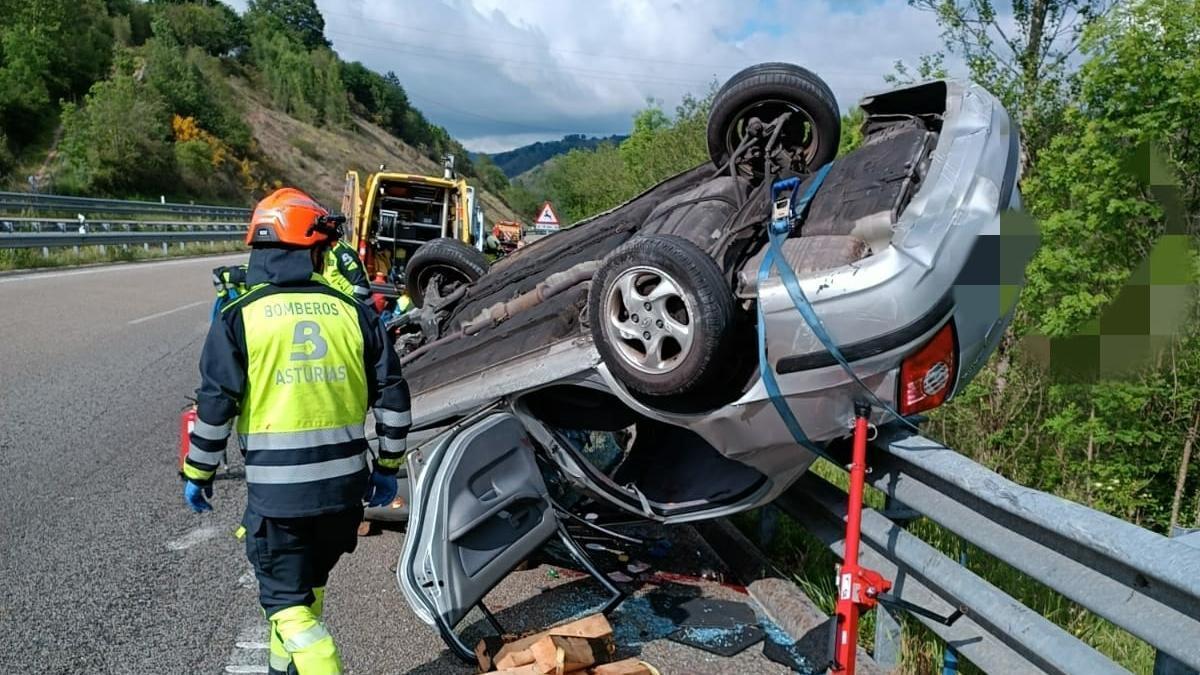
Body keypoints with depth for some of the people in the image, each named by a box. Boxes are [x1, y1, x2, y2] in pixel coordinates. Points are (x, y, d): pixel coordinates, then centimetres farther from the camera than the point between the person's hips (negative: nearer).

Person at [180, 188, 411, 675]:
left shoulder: (239, 318, -5)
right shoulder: (352, 313, 2)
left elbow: (215, 406, -6)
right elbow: (393, 396, 3)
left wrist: (197, 474, 9)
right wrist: (388, 467, 15)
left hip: (277, 491, -4)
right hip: (345, 486, 4)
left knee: (289, 604, 7)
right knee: (307, 587, 25)